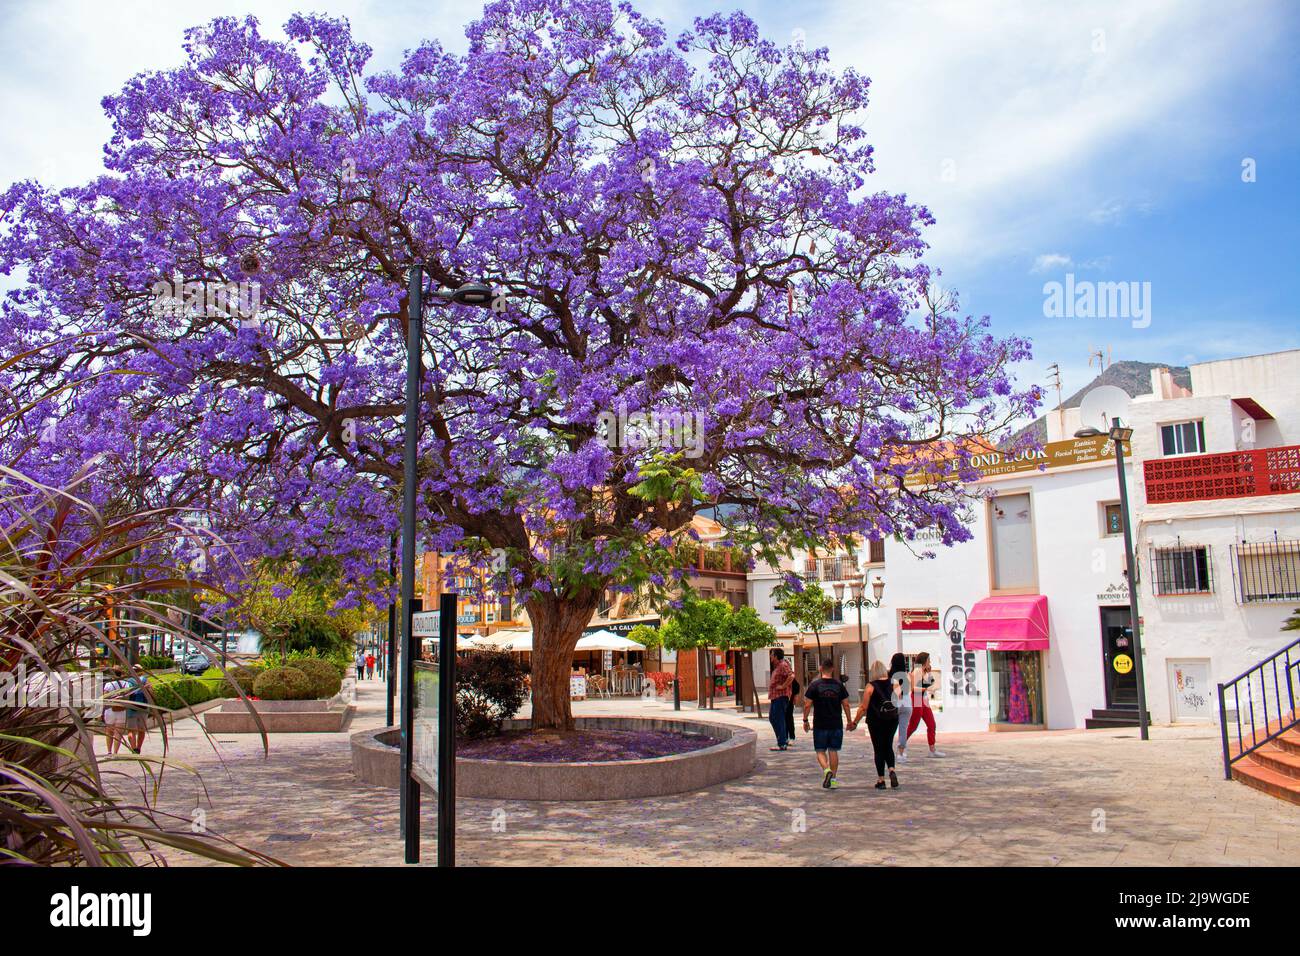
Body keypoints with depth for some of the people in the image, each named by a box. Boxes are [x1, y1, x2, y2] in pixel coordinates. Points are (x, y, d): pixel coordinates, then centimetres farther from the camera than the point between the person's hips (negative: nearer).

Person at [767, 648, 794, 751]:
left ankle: (782, 744, -4)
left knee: (779, 719, -8)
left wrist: (783, 686, -24)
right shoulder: (777, 666, 17)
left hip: (781, 696, -11)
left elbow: (791, 675, -30)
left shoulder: (783, 665, -15)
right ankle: (784, 739, 25)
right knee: (772, 718, 17)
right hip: (774, 696, 11)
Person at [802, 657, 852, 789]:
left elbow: (807, 705, -7)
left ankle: (826, 770, -18)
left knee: (820, 751, 7)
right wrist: (849, 720, 13)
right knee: (833, 751, 11)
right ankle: (833, 778, 12)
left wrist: (805, 720, 4)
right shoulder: (839, 685, 0)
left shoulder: (814, 685, -7)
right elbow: (846, 705, 3)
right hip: (836, 724, 2)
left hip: (820, 725, -2)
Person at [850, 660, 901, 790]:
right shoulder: (893, 683, -3)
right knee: (888, 746, 17)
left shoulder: (871, 686, -11)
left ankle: (881, 780, 7)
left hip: (876, 721, -3)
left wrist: (854, 722, -3)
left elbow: (863, 708, -11)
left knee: (879, 749, 6)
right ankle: (891, 770, -7)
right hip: (892, 719, 3)